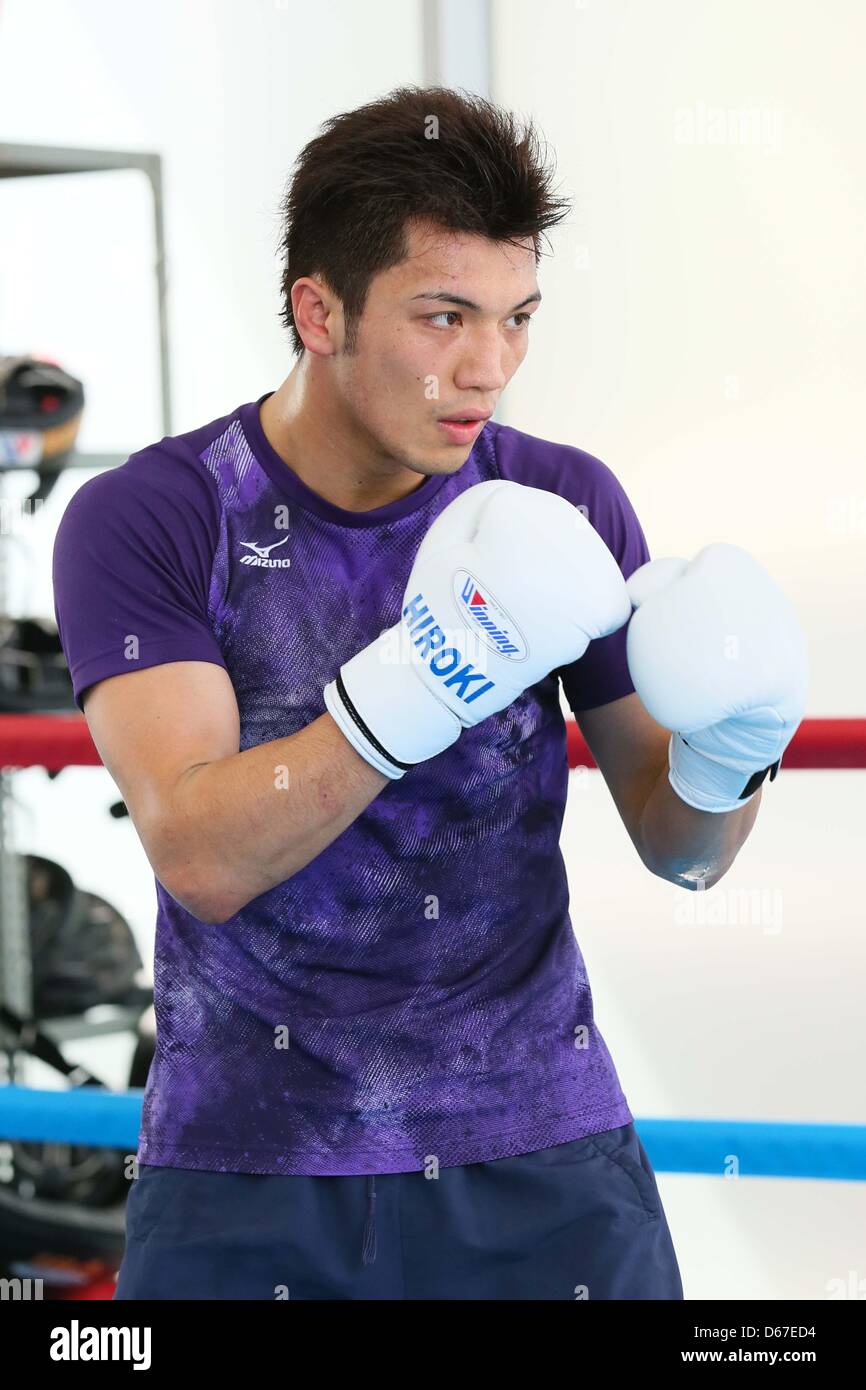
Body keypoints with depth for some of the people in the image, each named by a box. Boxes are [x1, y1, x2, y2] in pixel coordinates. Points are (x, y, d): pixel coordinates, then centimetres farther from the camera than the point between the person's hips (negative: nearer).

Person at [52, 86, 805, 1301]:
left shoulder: (562, 507, -1)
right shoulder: (146, 521, -9)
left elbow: (678, 853, 4)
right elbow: (199, 857, -21)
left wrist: (724, 754, -19)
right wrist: (422, 682, -33)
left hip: (542, 1154, 2)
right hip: (244, 1163, -2)